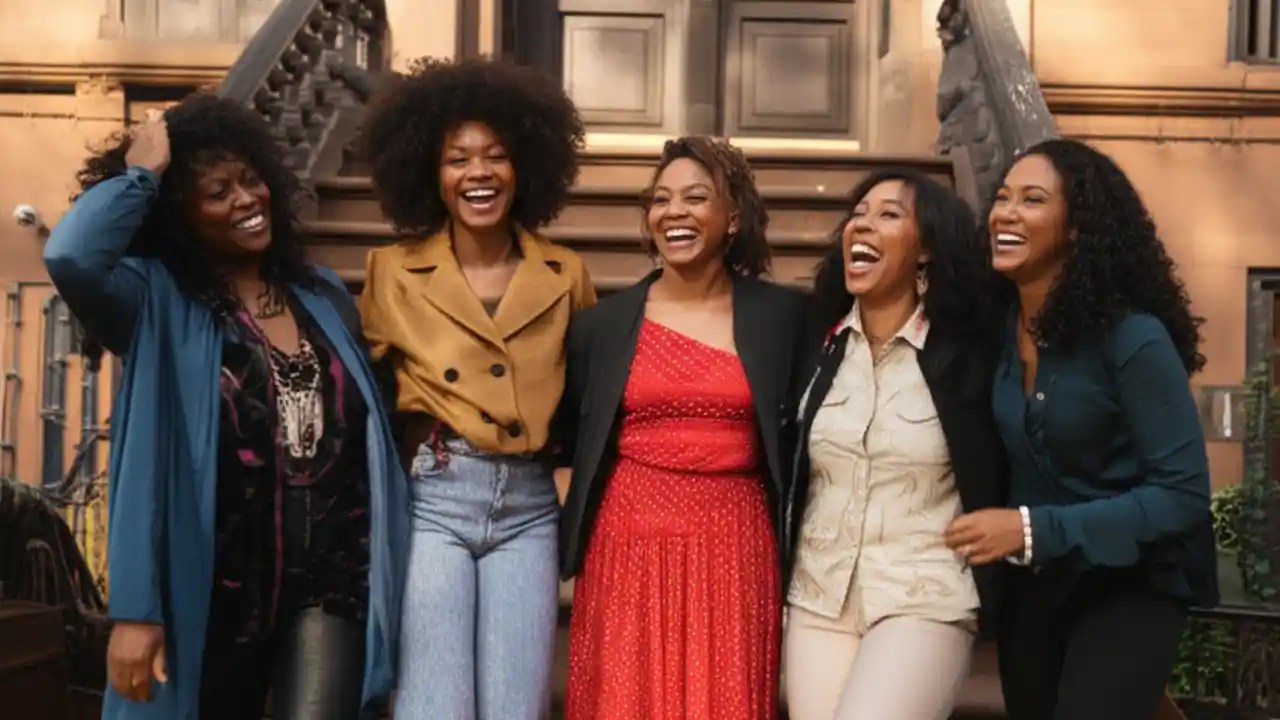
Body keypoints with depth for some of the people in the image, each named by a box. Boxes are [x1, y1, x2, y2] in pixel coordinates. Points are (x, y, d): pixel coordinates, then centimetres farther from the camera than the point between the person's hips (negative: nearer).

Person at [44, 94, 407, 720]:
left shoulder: (322, 295, 9)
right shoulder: (157, 304, -5)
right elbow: (70, 257, -28)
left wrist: (383, 580, 12)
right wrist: (140, 172, -12)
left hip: (330, 586, 2)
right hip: (215, 594, -2)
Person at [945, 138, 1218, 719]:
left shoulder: (1131, 337, -20)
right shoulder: (996, 323, -4)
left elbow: (1182, 494, -22)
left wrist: (1035, 529, -25)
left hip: (1128, 586, -6)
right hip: (1030, 585, 6)